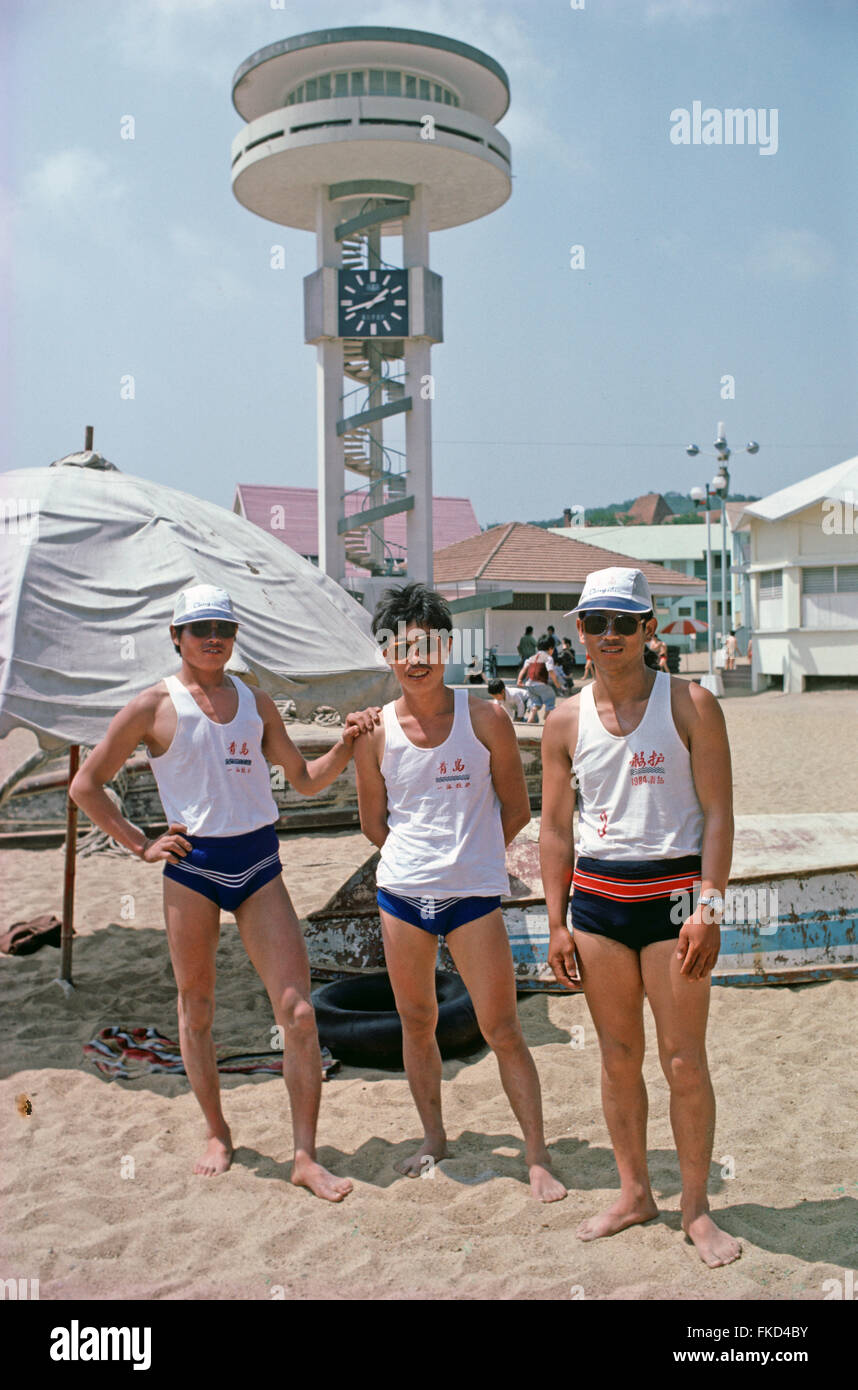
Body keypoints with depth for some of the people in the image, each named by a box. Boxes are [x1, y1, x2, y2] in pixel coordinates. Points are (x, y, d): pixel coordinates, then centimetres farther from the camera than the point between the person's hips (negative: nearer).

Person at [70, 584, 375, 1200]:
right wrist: (141, 845, -2)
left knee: (300, 1012, -6)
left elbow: (305, 780, 15)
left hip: (259, 861, 2)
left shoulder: (256, 702, 9)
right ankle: (218, 1133, 33)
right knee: (197, 1011, 11)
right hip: (192, 867, -2)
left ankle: (306, 1157, 5)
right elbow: (86, 785, 3)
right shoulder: (154, 706, -2)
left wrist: (345, 746, -2)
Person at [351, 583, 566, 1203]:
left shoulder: (486, 719, -6)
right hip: (402, 894, 3)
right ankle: (434, 1138, 34)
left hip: (474, 894, -2)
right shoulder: (375, 733, -1)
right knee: (417, 1024, 14)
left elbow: (516, 811, 4)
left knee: (502, 1029, 1)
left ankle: (538, 1158, 14)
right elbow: (374, 823, 11)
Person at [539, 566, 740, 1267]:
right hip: (596, 896, 3)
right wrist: (557, 924, 5)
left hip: (674, 892, -3)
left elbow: (718, 813, -5)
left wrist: (709, 906, -13)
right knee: (618, 1056, 11)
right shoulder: (566, 721, 5)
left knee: (684, 1060, 2)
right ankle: (634, 1193, 28)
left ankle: (696, 1208, 20)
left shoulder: (691, 704, -3)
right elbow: (555, 830, 8)